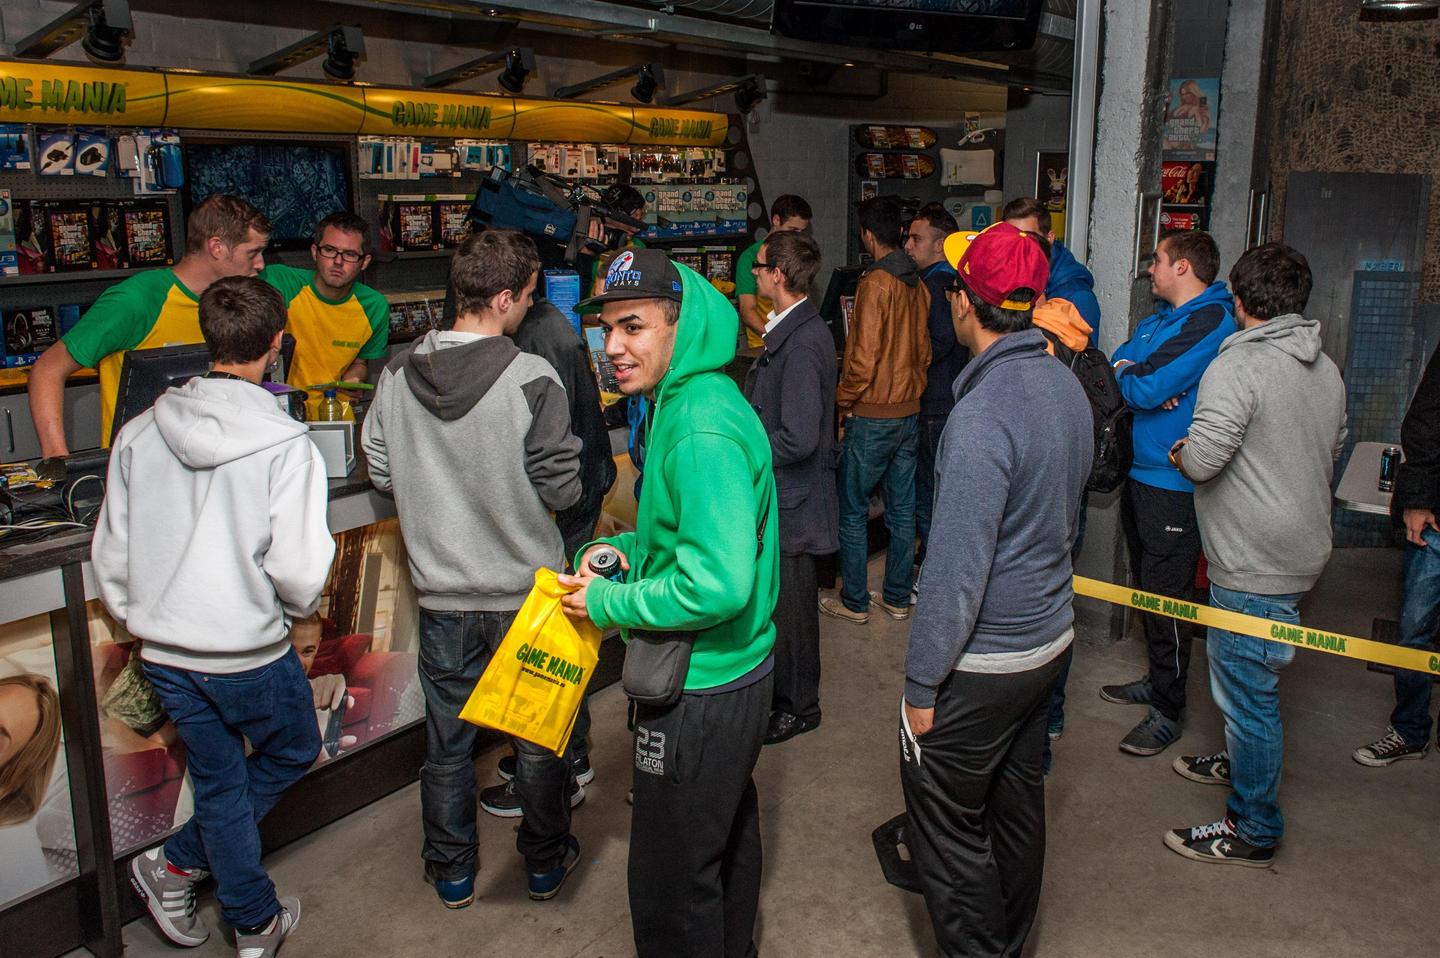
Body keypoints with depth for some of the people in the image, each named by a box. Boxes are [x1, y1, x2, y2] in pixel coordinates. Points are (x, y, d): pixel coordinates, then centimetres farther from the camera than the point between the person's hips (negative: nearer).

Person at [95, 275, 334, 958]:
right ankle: (177, 862, 21)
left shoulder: (139, 433, -2)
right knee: (291, 752, 23)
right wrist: (299, 607, 3)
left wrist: (139, 619, 20)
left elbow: (109, 552, 5)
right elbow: (299, 568, -20)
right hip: (249, 650, -5)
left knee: (218, 783, 19)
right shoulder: (284, 444, -18)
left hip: (163, 653, 5)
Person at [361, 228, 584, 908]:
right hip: (526, 592, -3)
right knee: (538, 736, 16)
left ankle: (450, 872, 34)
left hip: (442, 595, 3)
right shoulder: (532, 379, -20)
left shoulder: (397, 374, -7)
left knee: (446, 739, 18)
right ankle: (545, 864, 33)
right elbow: (561, 489, -15)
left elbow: (381, 471, 3)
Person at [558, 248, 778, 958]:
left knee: (671, 883, 6)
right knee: (727, 838, 28)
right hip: (737, 669, 10)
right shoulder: (694, 400, 6)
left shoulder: (701, 432, -26)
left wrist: (610, 603, -19)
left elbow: (718, 583, -32)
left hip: (701, 693, -10)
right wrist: (625, 548, 4)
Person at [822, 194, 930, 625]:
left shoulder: (875, 282, -16)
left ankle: (854, 601, 12)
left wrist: (842, 401, -7)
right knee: (902, 509, 13)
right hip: (910, 412, 7)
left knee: (852, 511, 5)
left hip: (872, 415, -7)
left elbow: (864, 358, -20)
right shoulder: (918, 284, 7)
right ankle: (898, 597, 23)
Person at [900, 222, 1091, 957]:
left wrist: (921, 687, -16)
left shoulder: (982, 415, -27)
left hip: (984, 662, -9)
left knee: (947, 821, 7)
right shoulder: (1066, 385, 2)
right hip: (1051, 635, 9)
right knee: (1017, 800, 23)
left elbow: (956, 570, -25)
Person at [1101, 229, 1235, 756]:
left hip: (1172, 481, -9)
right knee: (1146, 587, 19)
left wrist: (1129, 376, -2)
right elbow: (1118, 363, 8)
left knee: (1166, 596, -2)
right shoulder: (1159, 318, 14)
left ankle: (1167, 712, 10)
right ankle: (1157, 680, 35)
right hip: (1140, 471, 10)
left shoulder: (1210, 320, -17)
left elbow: (1146, 389, -23)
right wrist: (1138, 379, -13)